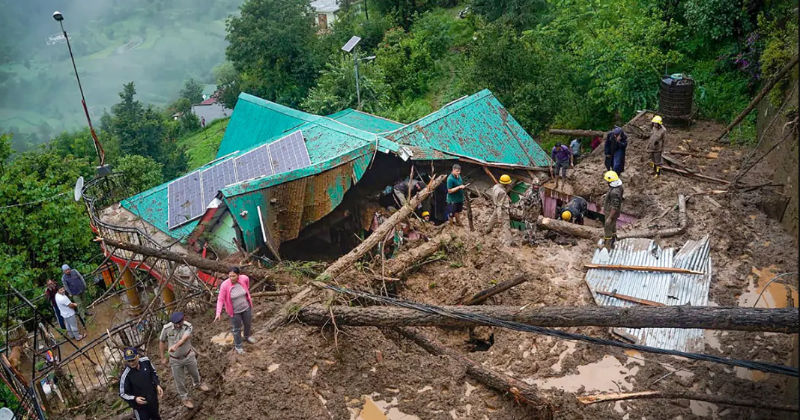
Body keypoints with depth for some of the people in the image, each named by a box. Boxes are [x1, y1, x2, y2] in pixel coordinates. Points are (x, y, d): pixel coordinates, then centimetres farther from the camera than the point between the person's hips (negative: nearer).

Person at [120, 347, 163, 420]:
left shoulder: (146, 361, -15)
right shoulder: (126, 375, -28)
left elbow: (153, 373, 6)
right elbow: (123, 394, -16)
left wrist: (157, 385, -5)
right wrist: (134, 399, -31)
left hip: (153, 399, 5)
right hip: (140, 405, -5)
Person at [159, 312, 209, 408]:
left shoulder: (188, 326, -25)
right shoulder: (166, 328, -20)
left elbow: (184, 338, -43)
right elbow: (162, 342, -4)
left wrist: (175, 346, -62)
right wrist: (163, 357, -2)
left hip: (189, 356, 0)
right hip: (175, 360, 0)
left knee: (194, 372, 25)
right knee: (179, 381, 12)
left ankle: (198, 384, 58)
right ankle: (184, 397, 36)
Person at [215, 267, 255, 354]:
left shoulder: (244, 278, -20)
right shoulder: (225, 285, -28)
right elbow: (220, 299, -22)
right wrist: (218, 312, -29)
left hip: (246, 307, 4)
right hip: (234, 311, -3)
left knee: (248, 324, 26)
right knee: (237, 329, 14)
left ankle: (247, 337, 58)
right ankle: (238, 346, 39)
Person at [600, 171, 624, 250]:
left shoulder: (614, 192, -36)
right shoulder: (618, 186, -5)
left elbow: (614, 207, -31)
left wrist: (609, 218, -23)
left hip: (612, 213, -9)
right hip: (611, 211, 9)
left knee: (607, 229, 7)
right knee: (612, 227, 25)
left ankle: (607, 246, 23)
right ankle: (612, 242, 42)